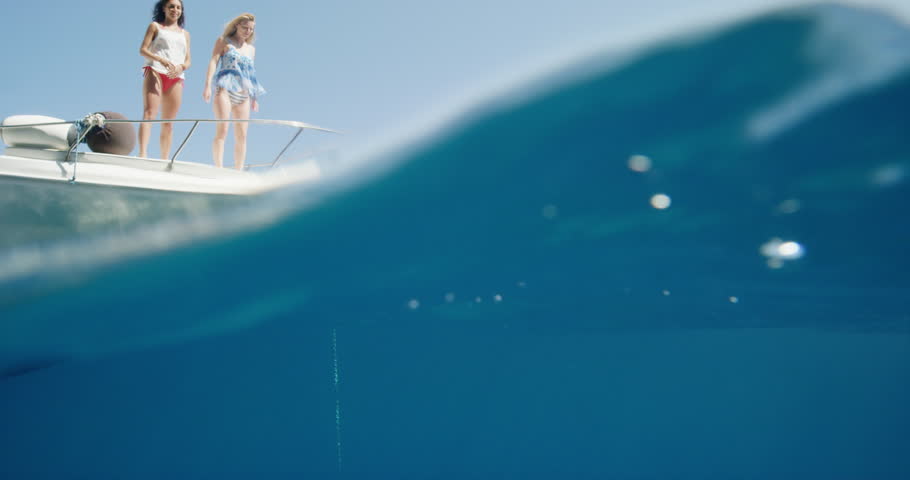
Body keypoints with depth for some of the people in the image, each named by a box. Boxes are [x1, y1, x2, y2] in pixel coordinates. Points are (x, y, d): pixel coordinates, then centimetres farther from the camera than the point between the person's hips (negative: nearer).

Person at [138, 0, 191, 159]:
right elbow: (143, 49, 2)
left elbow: (188, 61, 16)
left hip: (176, 77, 4)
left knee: (168, 121, 0)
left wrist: (181, 67, -9)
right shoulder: (155, 26, 14)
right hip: (155, 72, -4)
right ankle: (143, 153, -34)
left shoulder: (185, 34, 24)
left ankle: (164, 159, -2)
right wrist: (162, 60, -15)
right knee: (149, 113, -20)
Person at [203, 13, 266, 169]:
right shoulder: (224, 41, 10)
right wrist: (208, 85, -13)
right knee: (222, 130, -17)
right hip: (225, 89, -5)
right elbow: (213, 61, 0)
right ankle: (219, 168, -24)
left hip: (243, 94, 5)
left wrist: (255, 97, 16)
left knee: (241, 135, -2)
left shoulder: (251, 49, 23)